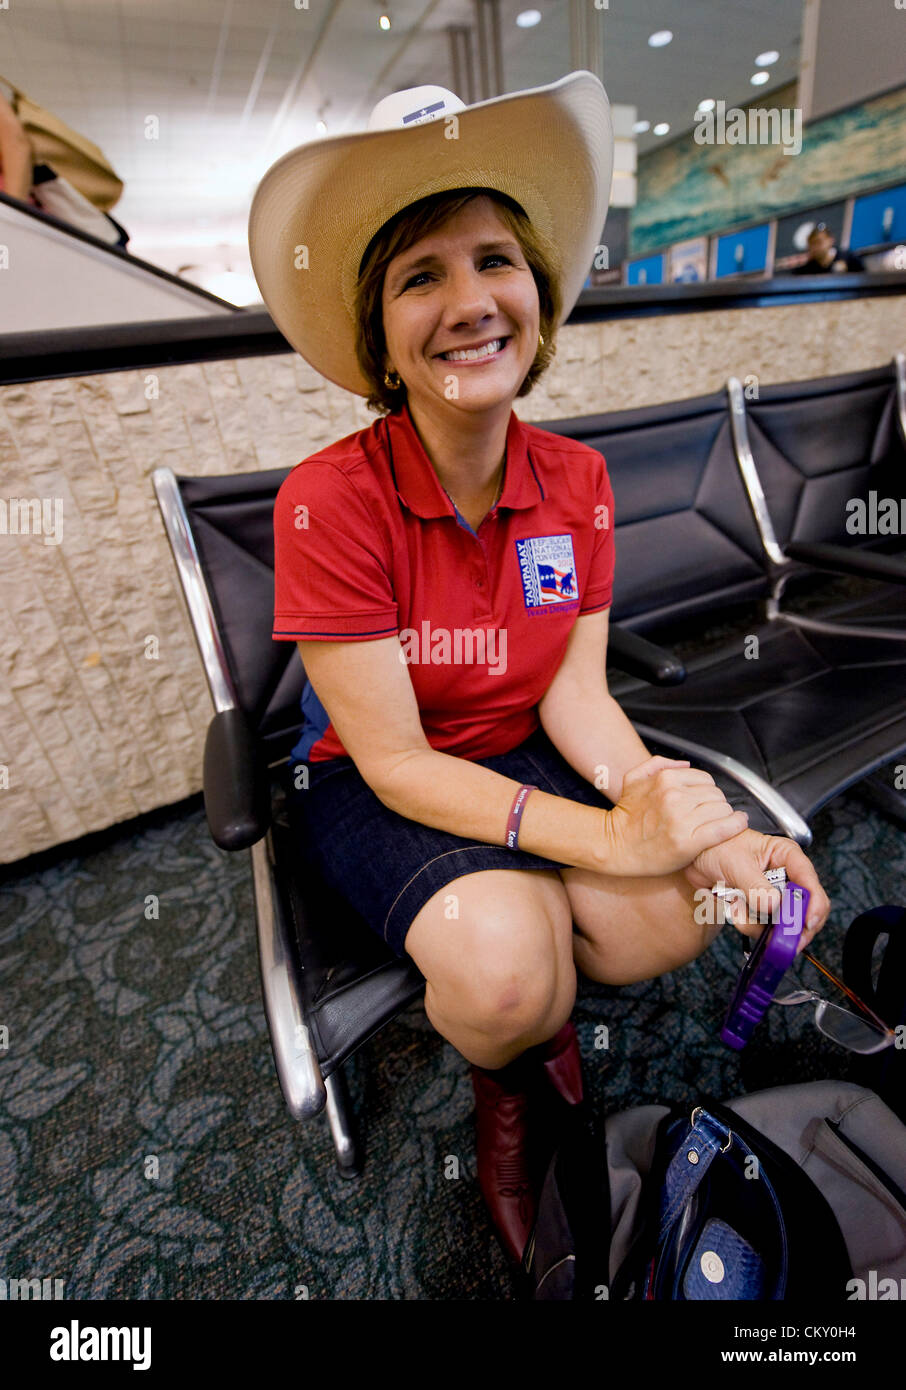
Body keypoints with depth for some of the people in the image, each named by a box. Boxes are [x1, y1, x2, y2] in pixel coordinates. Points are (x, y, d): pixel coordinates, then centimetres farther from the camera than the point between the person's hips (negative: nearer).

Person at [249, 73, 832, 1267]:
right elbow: (395, 760, -21)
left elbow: (575, 692, -7)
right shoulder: (330, 501, -20)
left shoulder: (577, 481, -6)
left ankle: (528, 1014, 18)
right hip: (373, 788, -3)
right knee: (505, 963, -29)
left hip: (527, 759, 4)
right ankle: (503, 1062, 13)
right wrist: (609, 836, -29)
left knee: (677, 916, -18)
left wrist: (701, 830, -22)